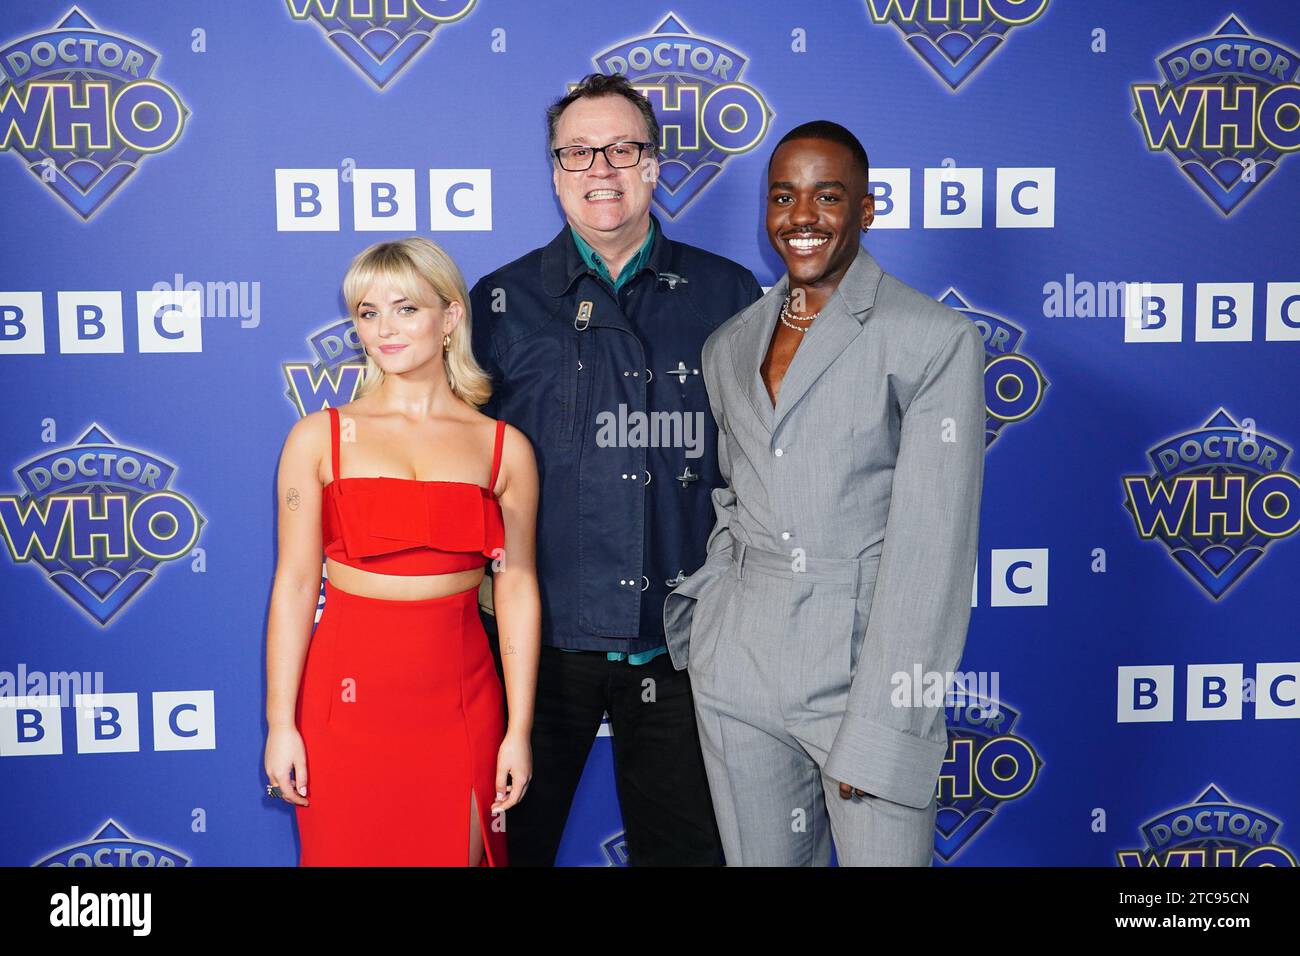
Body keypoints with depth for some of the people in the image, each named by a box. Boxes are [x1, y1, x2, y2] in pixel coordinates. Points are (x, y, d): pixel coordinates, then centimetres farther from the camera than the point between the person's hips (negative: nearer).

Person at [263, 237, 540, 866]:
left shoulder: (504, 448, 1)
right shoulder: (319, 438, 1)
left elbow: (516, 590, 2)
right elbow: (294, 584, -1)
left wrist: (519, 731, 0)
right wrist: (280, 724, -2)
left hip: (459, 701, 1)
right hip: (348, 692, 0)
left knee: (456, 853, 10)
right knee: (347, 853, 10)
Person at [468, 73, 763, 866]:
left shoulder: (730, 296, 3)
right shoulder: (502, 302, 2)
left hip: (681, 639, 1)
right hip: (540, 634, 0)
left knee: (686, 844, 15)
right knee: (515, 840, 13)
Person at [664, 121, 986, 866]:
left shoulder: (936, 339, -7)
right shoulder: (729, 346, 10)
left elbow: (931, 547, -12)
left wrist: (880, 733, -16)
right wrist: (708, 603, 3)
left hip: (868, 664, -4)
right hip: (738, 670, 5)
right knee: (761, 859, 14)